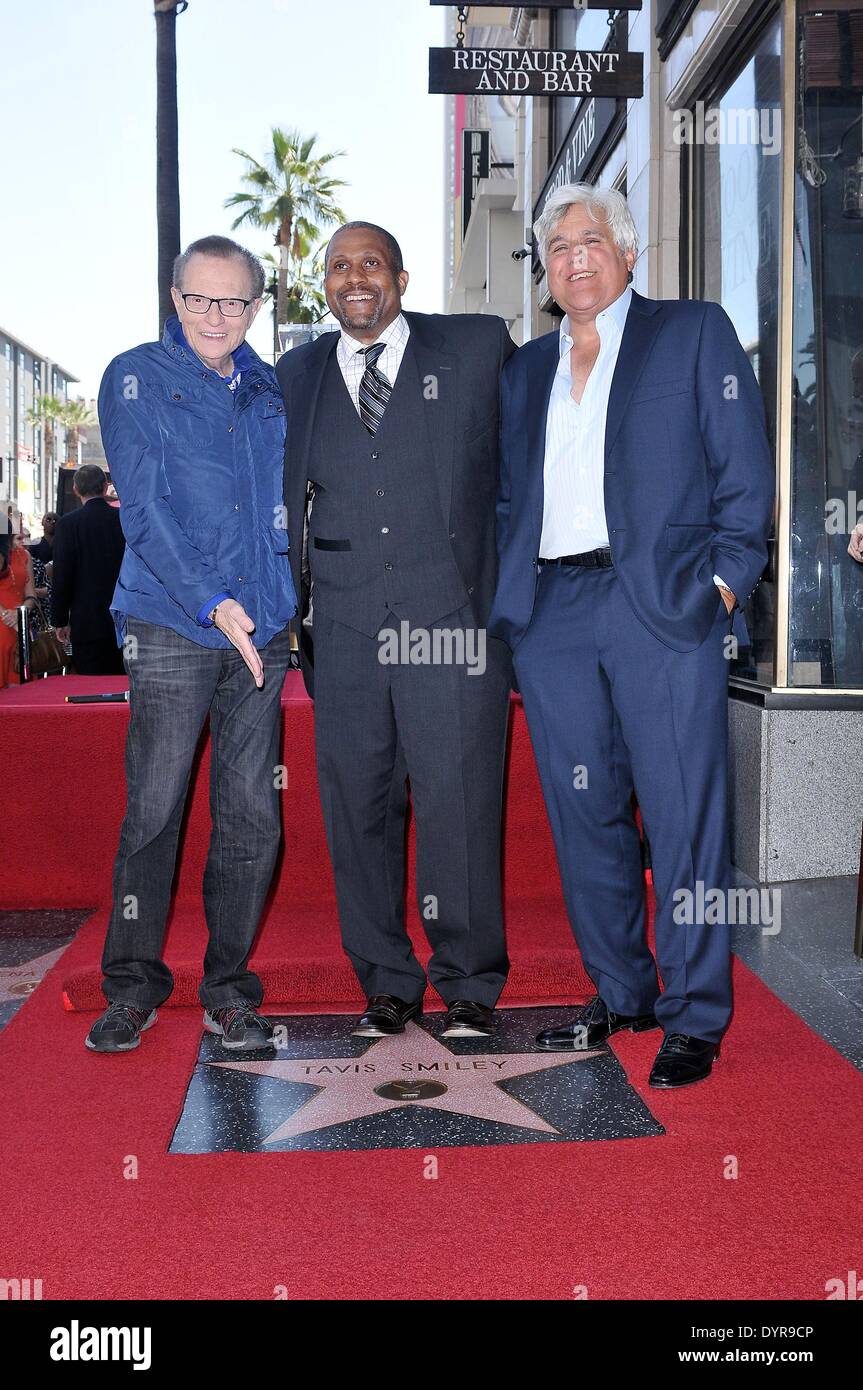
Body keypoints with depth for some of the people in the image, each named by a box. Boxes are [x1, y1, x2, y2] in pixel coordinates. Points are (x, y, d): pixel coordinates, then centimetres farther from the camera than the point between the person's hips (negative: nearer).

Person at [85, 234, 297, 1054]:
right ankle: (132, 985, 11)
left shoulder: (270, 389, 15)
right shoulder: (135, 379, 3)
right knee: (153, 808, -4)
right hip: (171, 625, -4)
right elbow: (144, 509, -6)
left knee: (251, 814, 3)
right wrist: (211, 602, -14)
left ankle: (228, 986, 15)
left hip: (261, 626, 4)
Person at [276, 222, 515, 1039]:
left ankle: (468, 983, 13)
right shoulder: (295, 376, 16)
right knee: (358, 809, 5)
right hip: (345, 631, 3)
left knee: (460, 808, -2)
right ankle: (385, 983, 20)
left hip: (451, 620, -3)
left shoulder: (477, 348, 7)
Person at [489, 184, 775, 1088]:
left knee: (683, 816, -4)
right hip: (552, 614, 5)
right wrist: (510, 593, 8)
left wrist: (724, 579, -7)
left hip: (663, 602, -4)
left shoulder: (694, 333, 9)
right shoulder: (526, 369, 21)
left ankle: (694, 1017, 7)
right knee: (585, 815, 9)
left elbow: (746, 469, 2)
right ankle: (621, 995, 22)